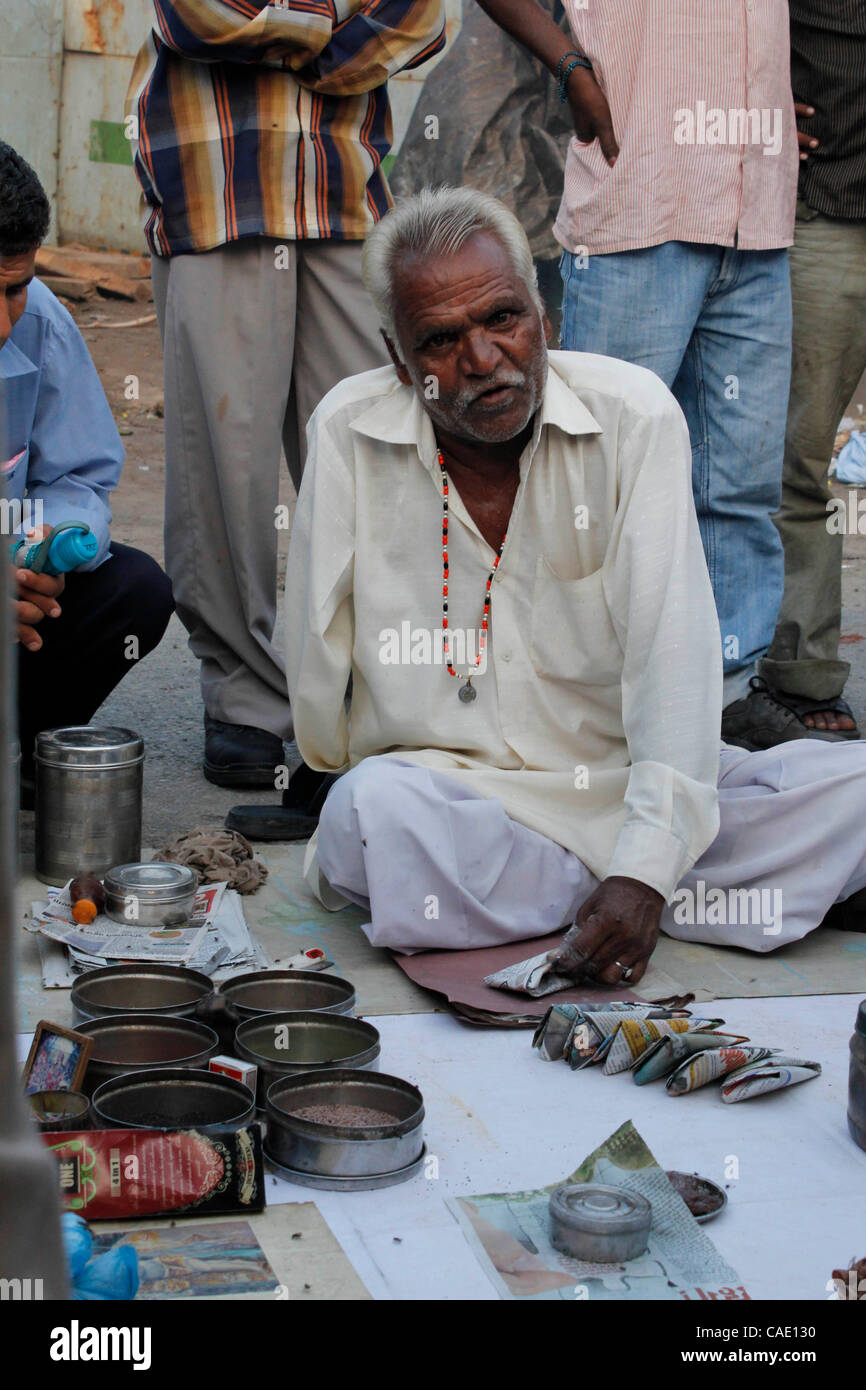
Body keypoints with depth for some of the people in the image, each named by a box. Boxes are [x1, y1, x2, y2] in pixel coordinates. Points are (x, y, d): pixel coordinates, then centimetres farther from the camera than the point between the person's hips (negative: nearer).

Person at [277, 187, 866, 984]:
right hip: (447, 792, 0)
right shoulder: (348, 432, -6)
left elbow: (672, 651, -17)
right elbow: (318, 656, 2)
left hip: (621, 780, 0)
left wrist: (645, 870, -25)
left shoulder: (635, 415, -9)